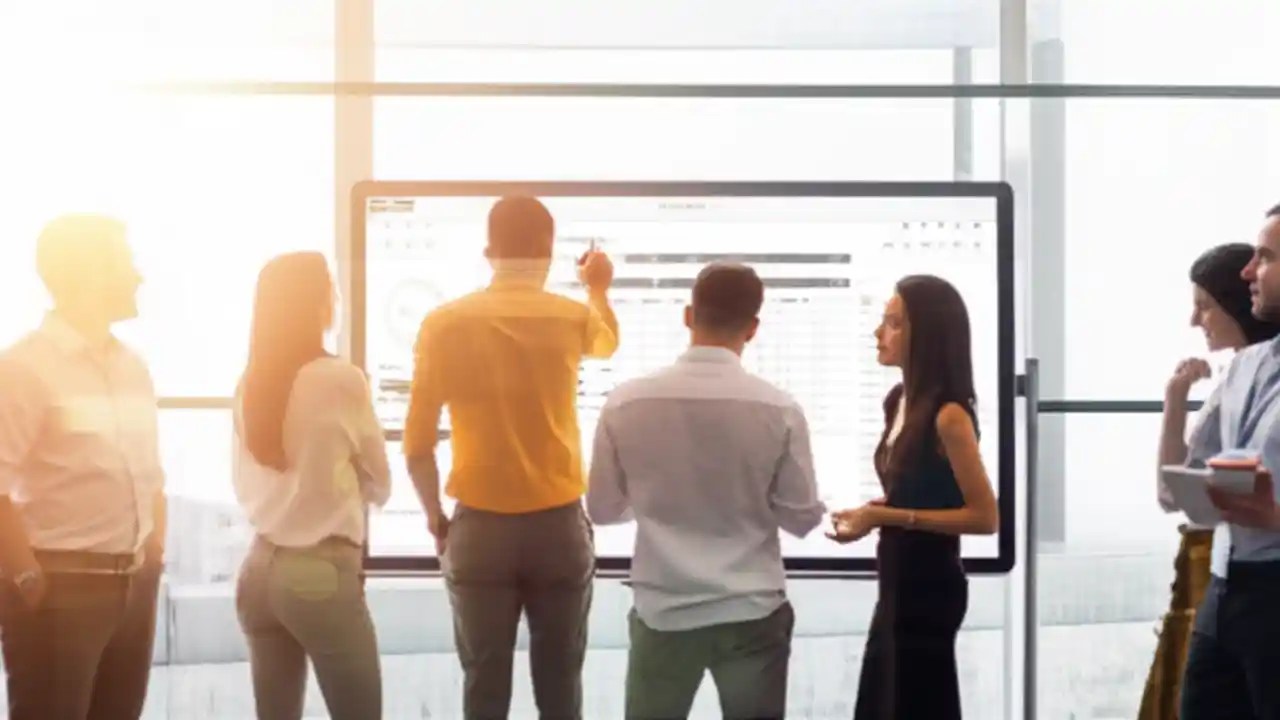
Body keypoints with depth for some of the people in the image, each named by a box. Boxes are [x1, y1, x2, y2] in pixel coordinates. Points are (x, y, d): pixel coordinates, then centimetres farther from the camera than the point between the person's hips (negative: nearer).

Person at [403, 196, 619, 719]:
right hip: (558, 525, 0)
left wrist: (436, 519, 14)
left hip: (479, 528, 0)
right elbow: (608, 342, 26)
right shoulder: (571, 317, -2)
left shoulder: (445, 324, -4)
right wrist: (598, 288, 46)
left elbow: (417, 445, -2)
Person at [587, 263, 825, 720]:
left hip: (663, 613, 1)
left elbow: (602, 508, 3)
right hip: (752, 614, -1)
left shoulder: (626, 403, -8)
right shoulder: (778, 410, -11)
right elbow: (803, 518, -2)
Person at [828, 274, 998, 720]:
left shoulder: (948, 415, -18)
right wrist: (870, 513, 0)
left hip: (928, 586, -9)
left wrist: (885, 517, -21)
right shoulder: (901, 401, 9)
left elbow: (985, 517, -19)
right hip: (900, 582, 9)